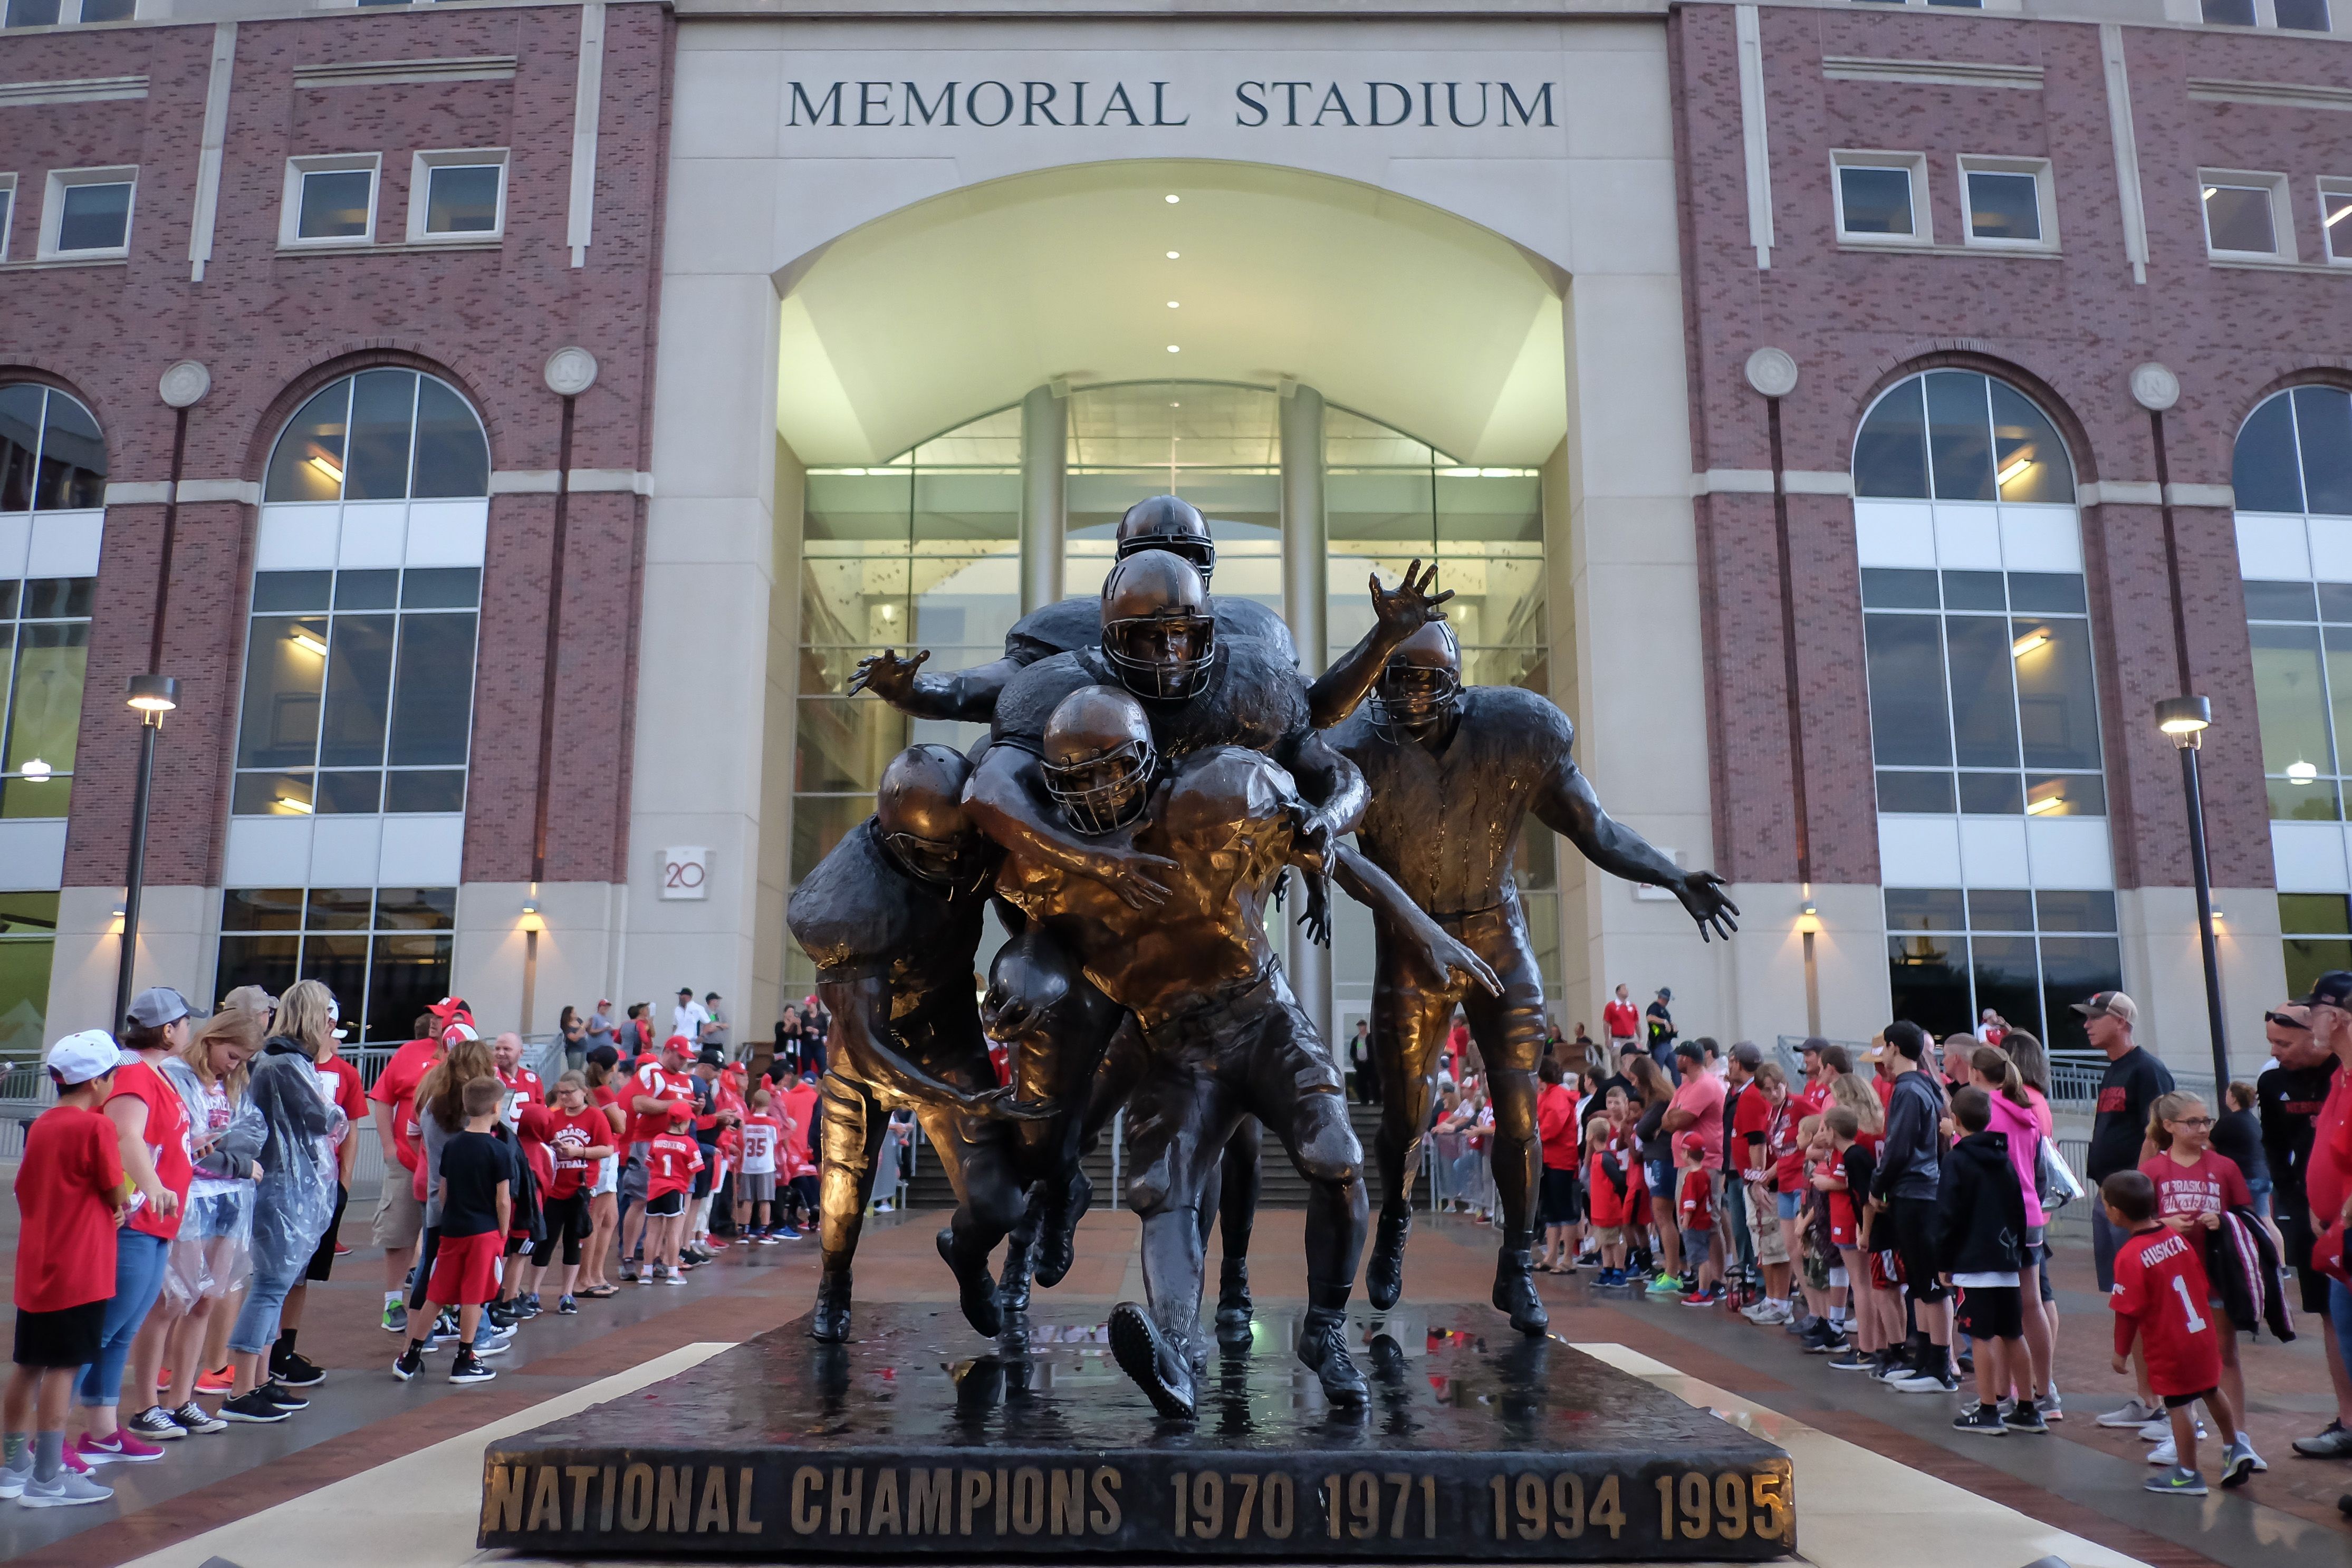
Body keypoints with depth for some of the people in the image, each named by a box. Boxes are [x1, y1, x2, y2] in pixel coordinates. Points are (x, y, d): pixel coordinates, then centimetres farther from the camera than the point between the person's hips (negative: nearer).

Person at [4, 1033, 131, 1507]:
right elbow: (118, 1195, -12)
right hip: (79, 1272, -8)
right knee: (64, 1368, -2)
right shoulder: (98, 1127, -15)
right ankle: (47, 1479, 4)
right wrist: (123, 1208, 11)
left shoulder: (40, 1125, 9)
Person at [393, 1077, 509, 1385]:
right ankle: (464, 1362, 8)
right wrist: (503, 1235, 0)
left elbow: (442, 1192, 10)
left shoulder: (451, 1145, 4)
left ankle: (410, 1357, 15)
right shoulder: (500, 1151, -12)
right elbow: (503, 1201, -11)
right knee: (473, 1297, 2)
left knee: (436, 1294, 13)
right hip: (484, 1231, -5)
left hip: (450, 1229, 5)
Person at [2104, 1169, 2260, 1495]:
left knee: (2178, 1404, 5)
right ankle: (2235, 1447, 41)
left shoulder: (2129, 1256, -23)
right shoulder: (2179, 1236, -3)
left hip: (2169, 1348, -7)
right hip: (2203, 1336, 7)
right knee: (2211, 1390, 26)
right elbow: (2205, 1283, 8)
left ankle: (2187, 1475, 16)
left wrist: (2121, 1352, -9)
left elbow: (2128, 1313, -20)